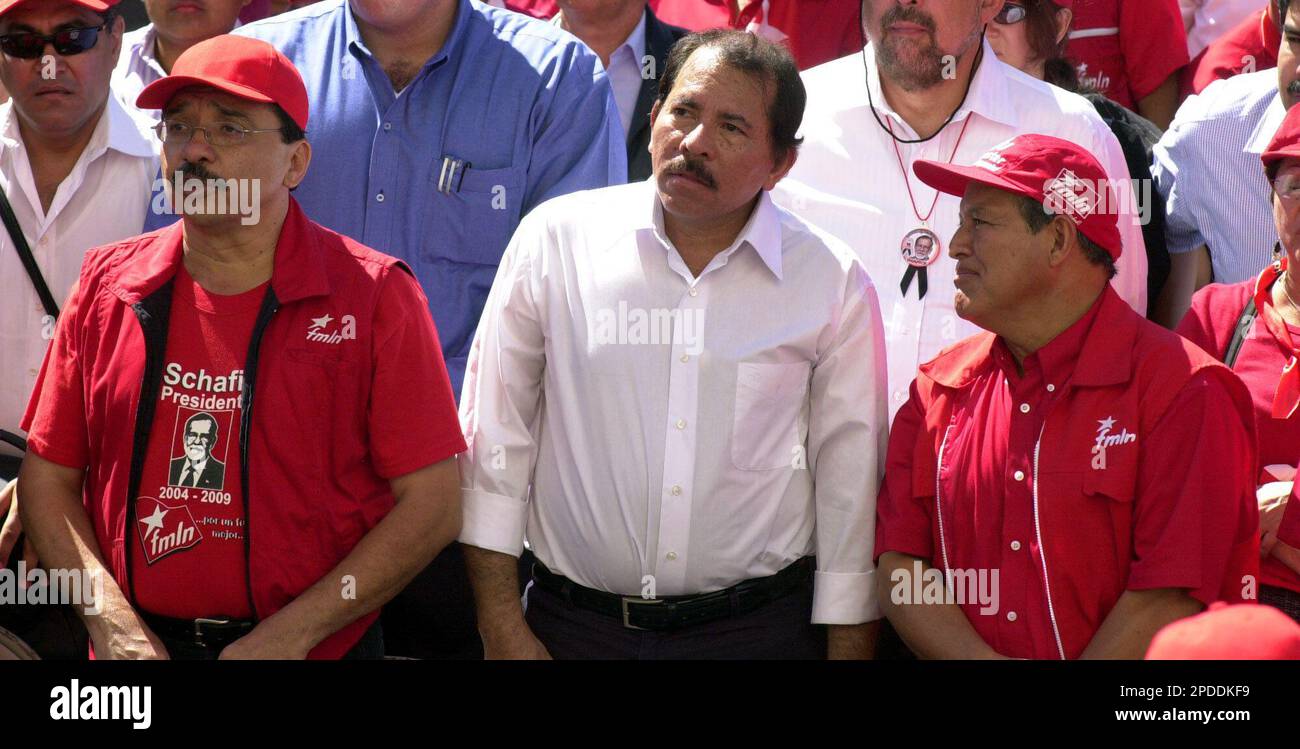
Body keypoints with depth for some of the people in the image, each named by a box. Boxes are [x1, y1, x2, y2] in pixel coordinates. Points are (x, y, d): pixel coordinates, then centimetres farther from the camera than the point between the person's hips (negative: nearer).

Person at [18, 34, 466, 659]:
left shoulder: (373, 295, -7)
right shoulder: (106, 286, 3)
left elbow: (431, 504, -10)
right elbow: (48, 476, 5)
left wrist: (288, 634, -16)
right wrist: (113, 622, -10)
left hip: (320, 645, -3)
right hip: (139, 643, 3)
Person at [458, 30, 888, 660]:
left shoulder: (834, 284, -2)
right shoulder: (554, 240, -2)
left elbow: (849, 485, 1)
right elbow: (494, 439, 1)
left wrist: (847, 649, -2)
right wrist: (501, 624, -2)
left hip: (759, 630, 0)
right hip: (571, 625, 0)